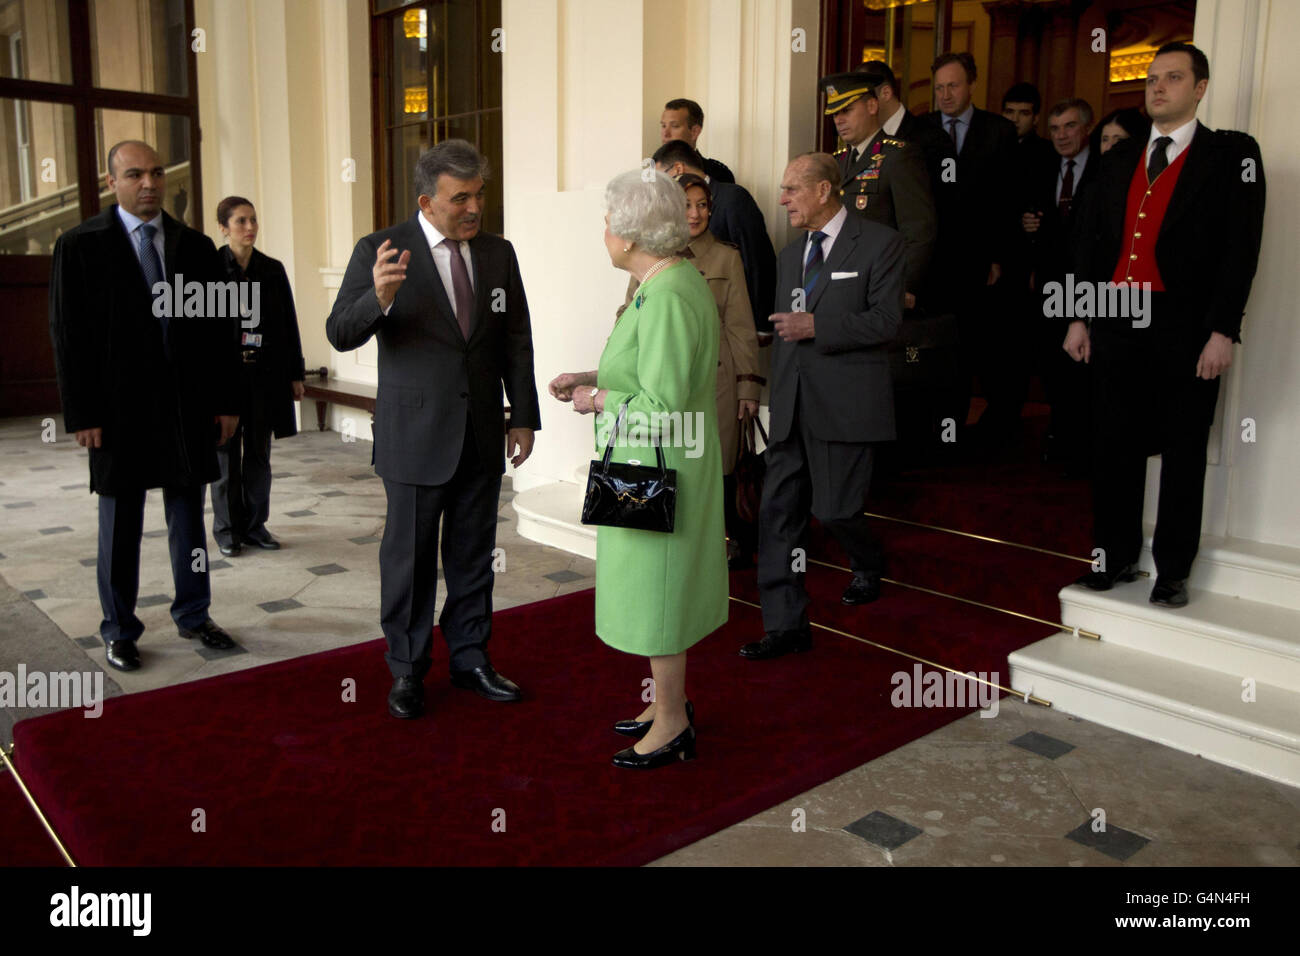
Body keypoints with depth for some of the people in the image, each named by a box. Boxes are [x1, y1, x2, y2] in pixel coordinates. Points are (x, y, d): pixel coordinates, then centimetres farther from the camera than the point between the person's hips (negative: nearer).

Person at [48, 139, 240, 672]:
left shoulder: (196, 246, 8)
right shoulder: (80, 246, -2)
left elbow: (220, 328, 8)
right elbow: (68, 335, -4)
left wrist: (226, 402, 3)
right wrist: (82, 415, -10)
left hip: (190, 409, 3)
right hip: (121, 410, -3)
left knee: (189, 520, 12)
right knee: (120, 528, 8)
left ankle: (193, 616, 27)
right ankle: (119, 632, 21)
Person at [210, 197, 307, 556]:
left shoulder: (273, 270, 7)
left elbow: (289, 324, 9)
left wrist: (295, 374, 7)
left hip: (264, 375, 3)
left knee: (259, 453, 8)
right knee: (226, 453, 4)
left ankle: (256, 524, 19)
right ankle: (227, 529, 15)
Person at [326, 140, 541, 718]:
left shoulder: (499, 254, 6)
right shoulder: (380, 251, -7)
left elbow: (516, 342, 9)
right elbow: (340, 334, -14)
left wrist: (523, 416, 5)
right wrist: (378, 297, -34)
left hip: (482, 436, 4)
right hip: (415, 436, -4)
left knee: (473, 556, 14)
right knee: (409, 557, 7)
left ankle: (470, 660, 29)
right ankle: (408, 671, 23)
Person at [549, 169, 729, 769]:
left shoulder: (667, 298, -23)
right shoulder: (675, 281, 9)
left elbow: (663, 407, -27)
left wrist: (598, 399, -12)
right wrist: (590, 378, 9)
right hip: (652, 468, 10)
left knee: (654, 590, 3)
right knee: (659, 585, 19)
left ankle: (672, 726, 19)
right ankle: (669, 702, 35)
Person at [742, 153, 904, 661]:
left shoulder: (879, 243, -2)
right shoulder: (789, 254, 18)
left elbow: (886, 320, -10)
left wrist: (817, 325, -17)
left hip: (845, 403, -6)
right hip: (792, 406, 6)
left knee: (834, 508, -1)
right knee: (778, 512, 1)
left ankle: (869, 566, 35)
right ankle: (786, 625, 8)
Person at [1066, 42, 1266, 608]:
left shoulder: (1232, 154, 2)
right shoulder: (1120, 158, 15)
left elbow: (1240, 247, -6)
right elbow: (1090, 239, 14)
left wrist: (1222, 332, -13)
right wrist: (1080, 317, 9)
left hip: (1185, 332, -4)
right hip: (1117, 325, 4)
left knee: (1183, 454, 4)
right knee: (1115, 446, 8)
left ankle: (1172, 571, 15)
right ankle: (1117, 557, 21)